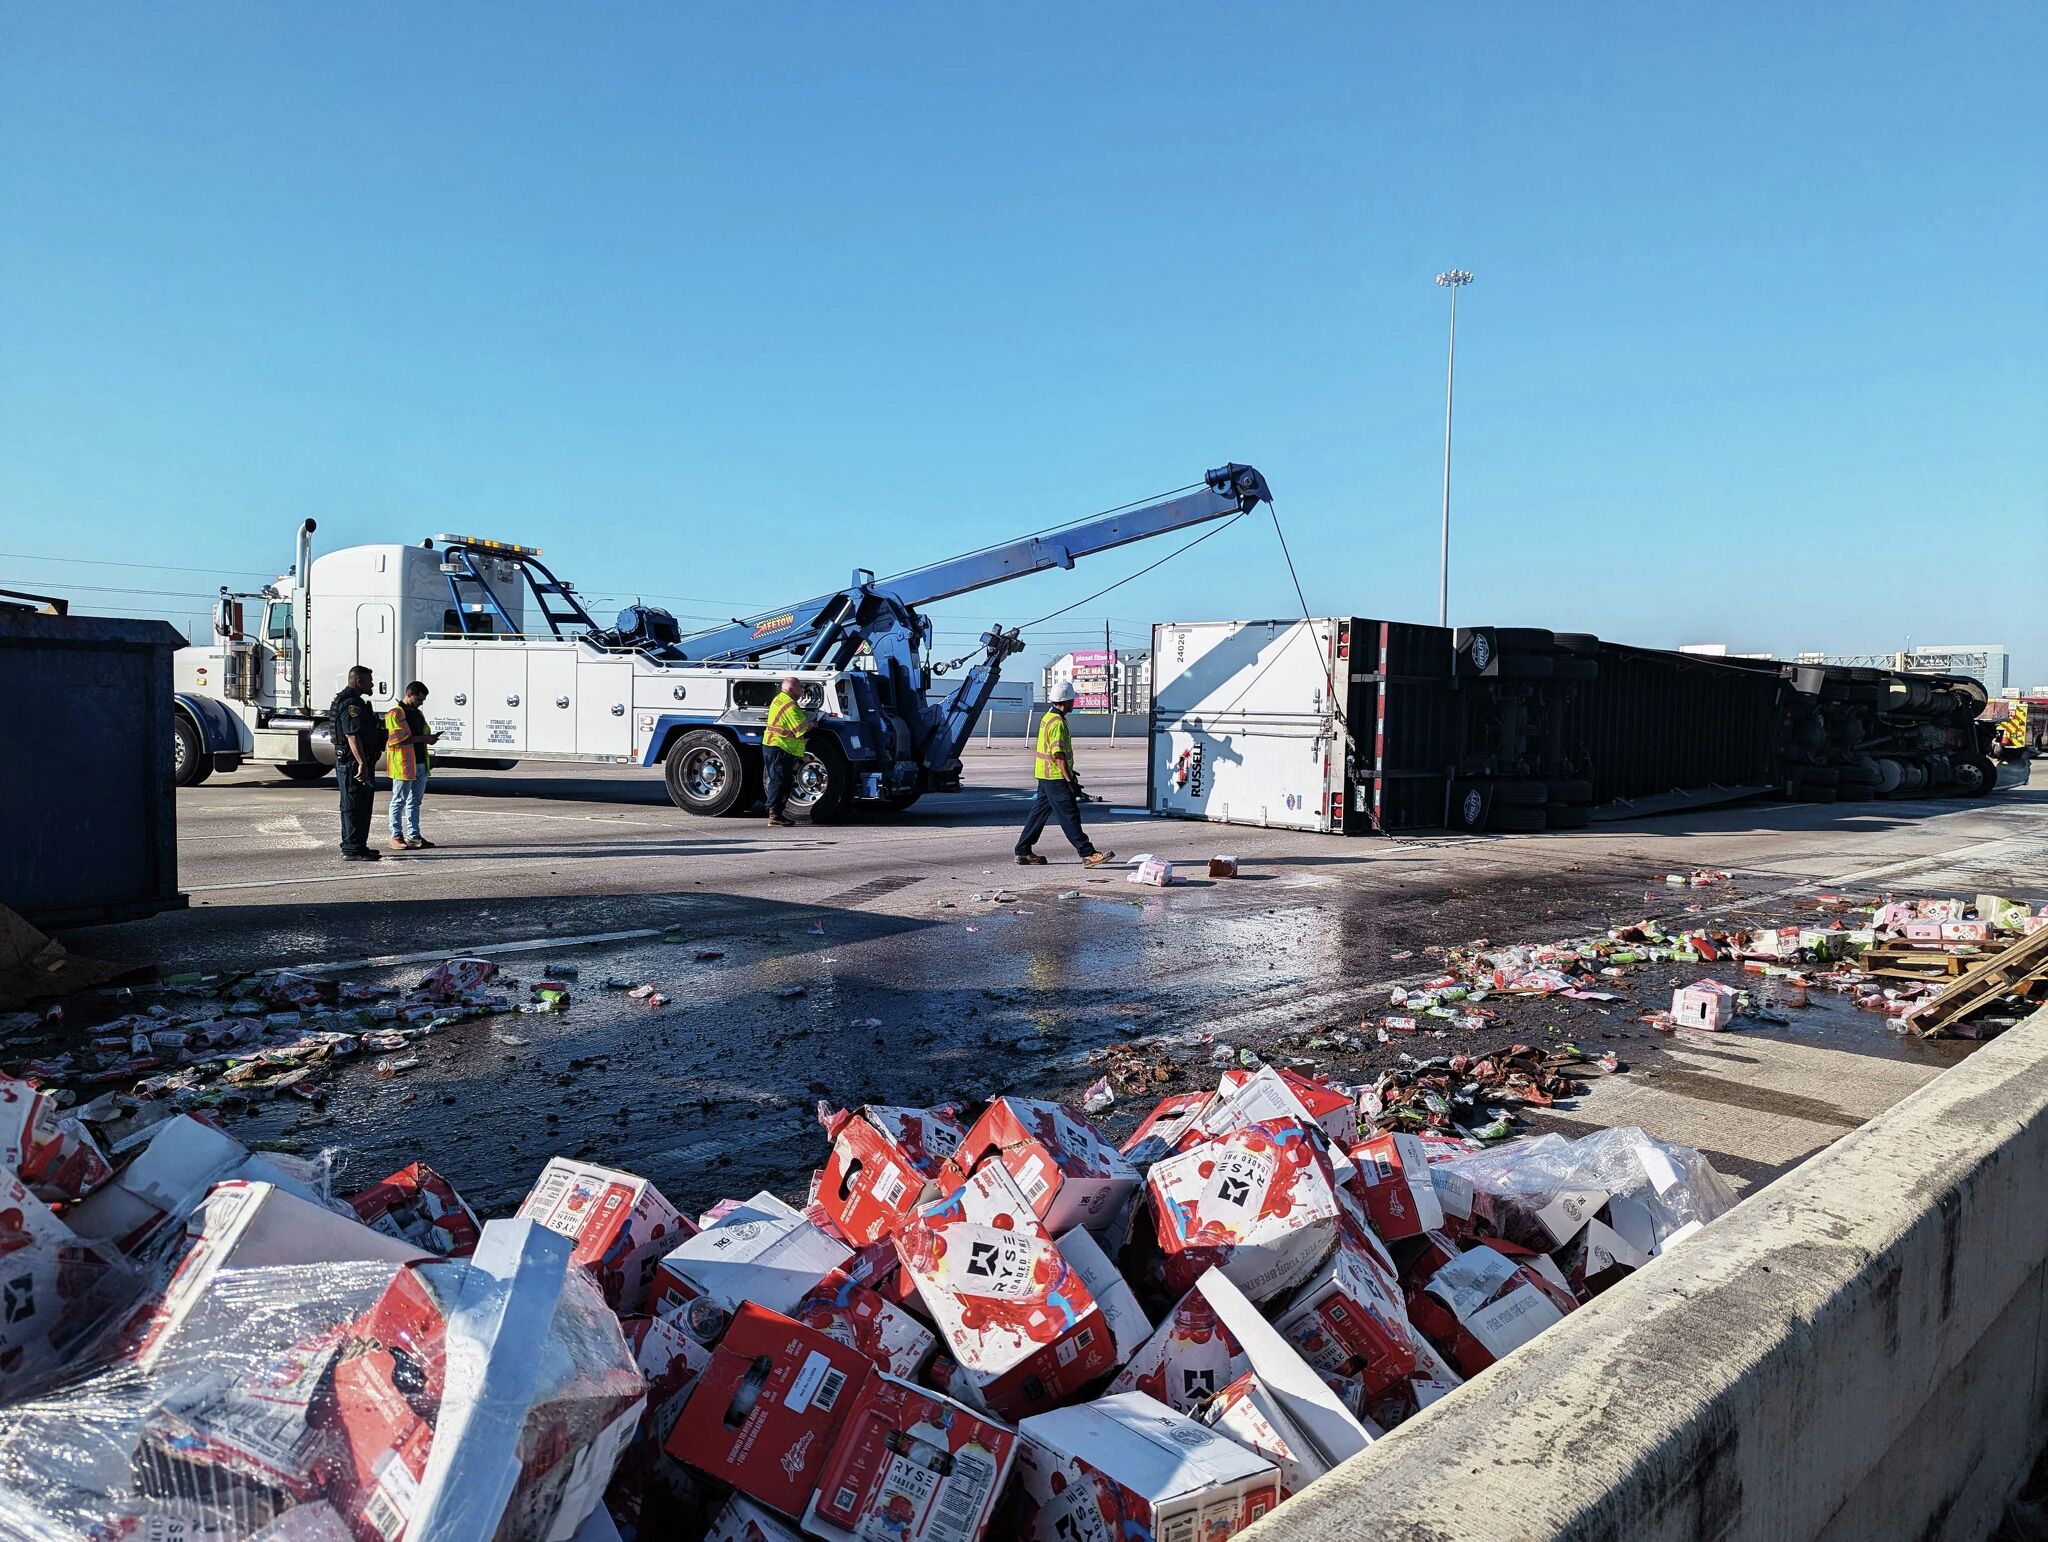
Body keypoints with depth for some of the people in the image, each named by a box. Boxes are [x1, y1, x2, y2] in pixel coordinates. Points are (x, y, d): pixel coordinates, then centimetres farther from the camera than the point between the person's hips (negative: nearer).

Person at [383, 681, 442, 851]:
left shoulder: (418, 713, 18)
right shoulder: (395, 714, -9)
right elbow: (397, 739, -18)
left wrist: (430, 738, 7)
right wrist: (422, 738, -20)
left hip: (421, 764, 8)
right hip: (404, 765, -8)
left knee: (415, 801, 11)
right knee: (399, 801, -1)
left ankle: (413, 835, 17)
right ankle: (396, 837, 3)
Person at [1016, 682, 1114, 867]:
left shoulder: (1050, 717, 14)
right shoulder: (1057, 723, -19)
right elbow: (1059, 755, -23)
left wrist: (1070, 773, 28)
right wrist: (1070, 779, -21)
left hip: (1045, 776, 10)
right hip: (1055, 777, -10)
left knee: (1039, 813, 13)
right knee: (1070, 816, -9)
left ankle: (1023, 852, 16)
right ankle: (1088, 855, -8)